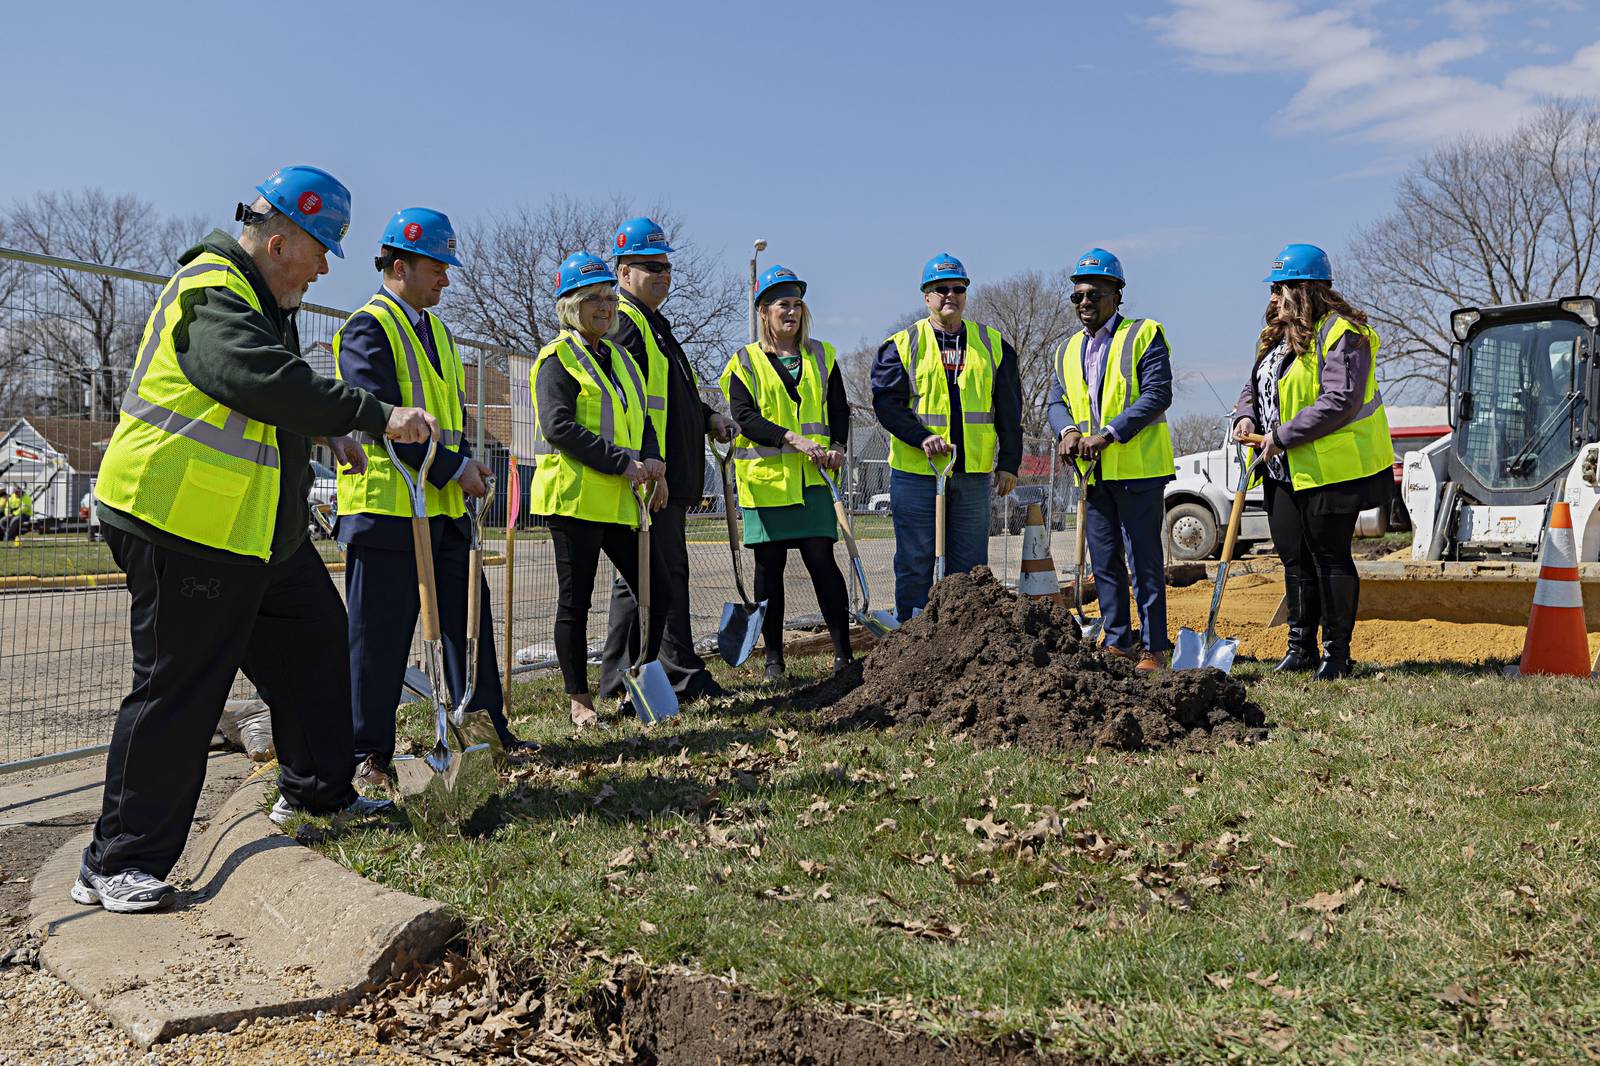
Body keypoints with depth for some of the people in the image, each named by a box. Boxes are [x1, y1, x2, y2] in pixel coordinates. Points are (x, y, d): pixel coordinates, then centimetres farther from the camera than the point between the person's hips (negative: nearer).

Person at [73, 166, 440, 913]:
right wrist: (376, 417, -35)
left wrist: (328, 432, 17)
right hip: (185, 527, -10)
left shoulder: (263, 298, 16)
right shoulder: (211, 293, -17)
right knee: (178, 689, -6)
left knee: (314, 639, 16)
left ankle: (316, 790, 31)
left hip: (260, 530, 10)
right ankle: (119, 864, 5)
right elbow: (265, 381, -34)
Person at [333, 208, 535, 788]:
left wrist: (467, 464, 3)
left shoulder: (437, 331, 18)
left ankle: (487, 726, 21)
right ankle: (370, 751, 12)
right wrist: (454, 468, -16)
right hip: (387, 505, -8)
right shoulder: (369, 329, -8)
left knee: (470, 618, 11)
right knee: (380, 635, 1)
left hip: (446, 507, 8)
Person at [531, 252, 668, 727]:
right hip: (575, 496, -7)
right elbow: (559, 427, -17)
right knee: (575, 601, 1)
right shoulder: (557, 357, -5)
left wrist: (652, 467, -1)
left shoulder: (619, 358, 19)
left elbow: (640, 421, 20)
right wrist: (623, 463, -20)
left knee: (655, 589, 6)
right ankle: (579, 700, 12)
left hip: (620, 500, 7)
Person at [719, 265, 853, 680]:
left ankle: (843, 652, 0)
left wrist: (838, 446, -9)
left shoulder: (821, 356, 13)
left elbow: (839, 408, 11)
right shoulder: (745, 362, 5)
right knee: (769, 567, 4)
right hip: (766, 476, -1)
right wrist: (792, 438, -19)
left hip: (812, 476, 1)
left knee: (822, 560, -5)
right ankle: (773, 657, 13)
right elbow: (744, 416, -7)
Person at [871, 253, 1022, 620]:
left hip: (973, 474, 3)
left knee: (970, 566, 8)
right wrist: (922, 438, -18)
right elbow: (886, 401, -5)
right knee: (914, 565, 3)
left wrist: (1009, 464, 6)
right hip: (916, 471, -2)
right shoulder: (903, 345, 2)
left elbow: (1009, 412, 12)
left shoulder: (993, 345, 11)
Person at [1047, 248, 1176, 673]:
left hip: (1137, 468, -6)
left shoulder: (1144, 335, -3)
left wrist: (1108, 434, -20)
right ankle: (1118, 642, 21)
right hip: (1093, 473, 7)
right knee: (1105, 562, 11)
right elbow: (1058, 401, 15)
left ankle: (1154, 647, 5)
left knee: (1144, 562, -3)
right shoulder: (1069, 349, 17)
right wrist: (1068, 431, -8)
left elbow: (1158, 395, -13)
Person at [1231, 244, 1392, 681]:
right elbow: (1254, 384, 22)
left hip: (1331, 469, -9)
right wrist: (1246, 417, 0)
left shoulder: (1340, 334, -14)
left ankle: (1336, 652, 9)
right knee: (1294, 559, 12)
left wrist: (1283, 435, -21)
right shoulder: (1278, 336, 15)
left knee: (1330, 557, -1)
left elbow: (1340, 401, -23)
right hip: (1283, 473, 9)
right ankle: (1301, 648, 22)